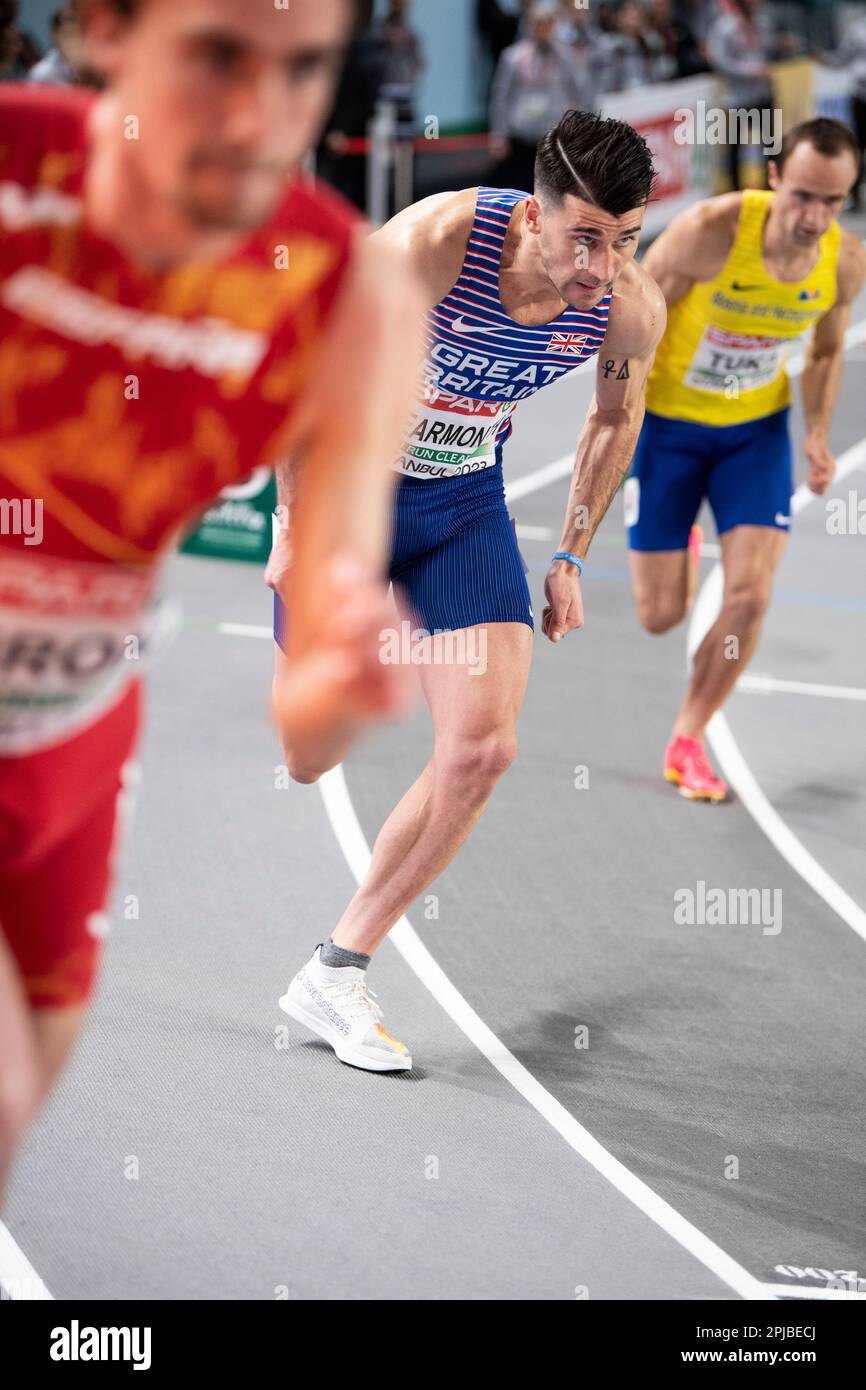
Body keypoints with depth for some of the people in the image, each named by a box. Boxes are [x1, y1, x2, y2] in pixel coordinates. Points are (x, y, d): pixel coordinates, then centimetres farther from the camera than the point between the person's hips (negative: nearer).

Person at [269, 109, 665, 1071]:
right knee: (306, 759, 1)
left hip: (466, 503, 4)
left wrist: (571, 557, 5)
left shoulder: (632, 307, -16)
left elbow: (616, 419, 6)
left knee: (482, 749, -11)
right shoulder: (433, 243, -30)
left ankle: (337, 971, 2)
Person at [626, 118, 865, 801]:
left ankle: (687, 742, 9)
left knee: (749, 597, -12)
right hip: (667, 419, -3)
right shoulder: (711, 231, -28)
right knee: (660, 616, 2)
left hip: (758, 429, 3)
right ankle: (676, 551, 43)